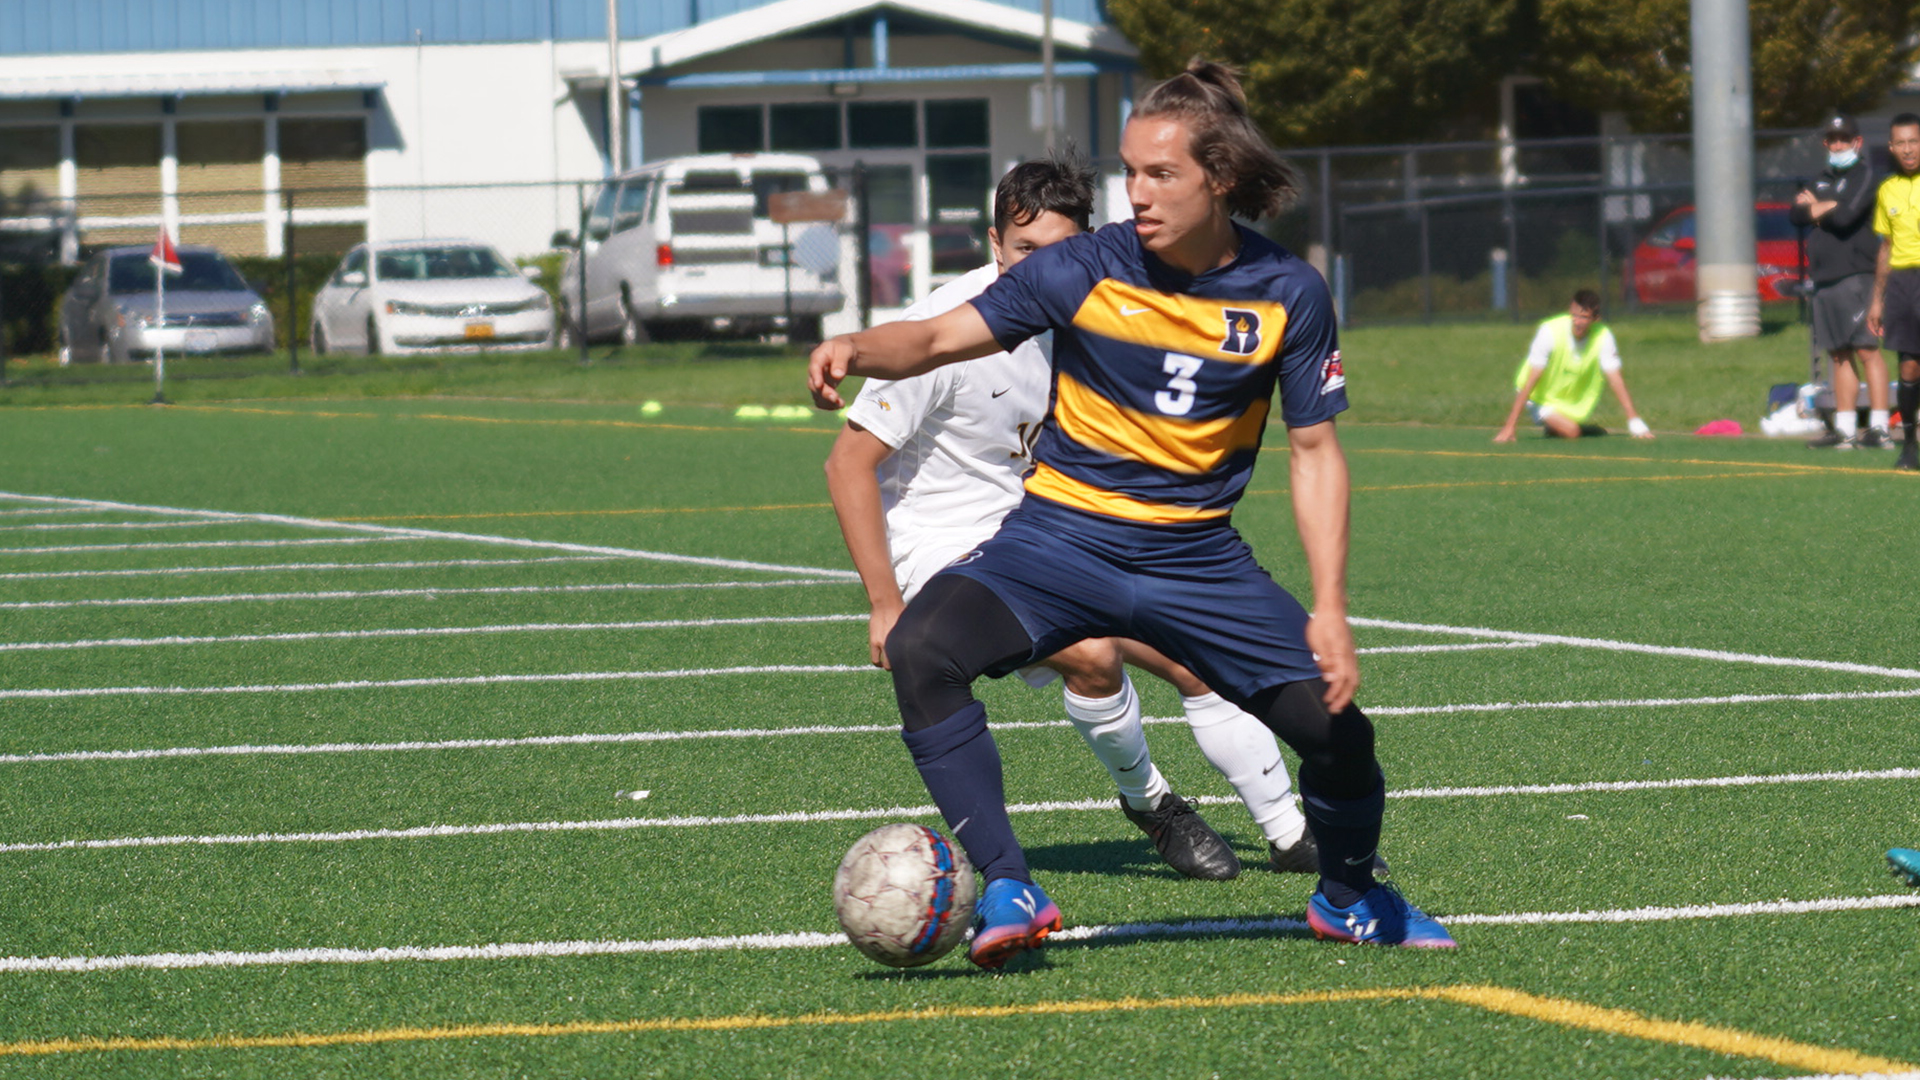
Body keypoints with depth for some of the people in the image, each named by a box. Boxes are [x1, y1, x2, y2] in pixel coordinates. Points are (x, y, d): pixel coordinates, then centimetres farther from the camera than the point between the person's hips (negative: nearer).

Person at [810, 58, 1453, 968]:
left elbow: (1314, 451, 0)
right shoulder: (1086, 269, -10)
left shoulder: (1287, 295, -5)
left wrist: (1330, 611, -8)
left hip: (1196, 553, 1)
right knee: (921, 651, -27)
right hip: (1060, 536, -1)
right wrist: (858, 348, -35)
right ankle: (1009, 892, -20)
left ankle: (1347, 897, 24)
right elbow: (944, 337, -13)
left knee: (1333, 719, -10)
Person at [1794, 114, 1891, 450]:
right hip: (1824, 279, 8)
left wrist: (1815, 207, 1)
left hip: (1855, 274, -8)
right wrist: (1827, 208, -3)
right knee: (1840, 355, 9)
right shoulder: (1824, 180, 21)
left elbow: (1846, 215, -16)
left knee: (1866, 350, -11)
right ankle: (1844, 430, 12)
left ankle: (1879, 429, -15)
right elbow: (1795, 214, 13)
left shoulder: (1863, 174, -3)